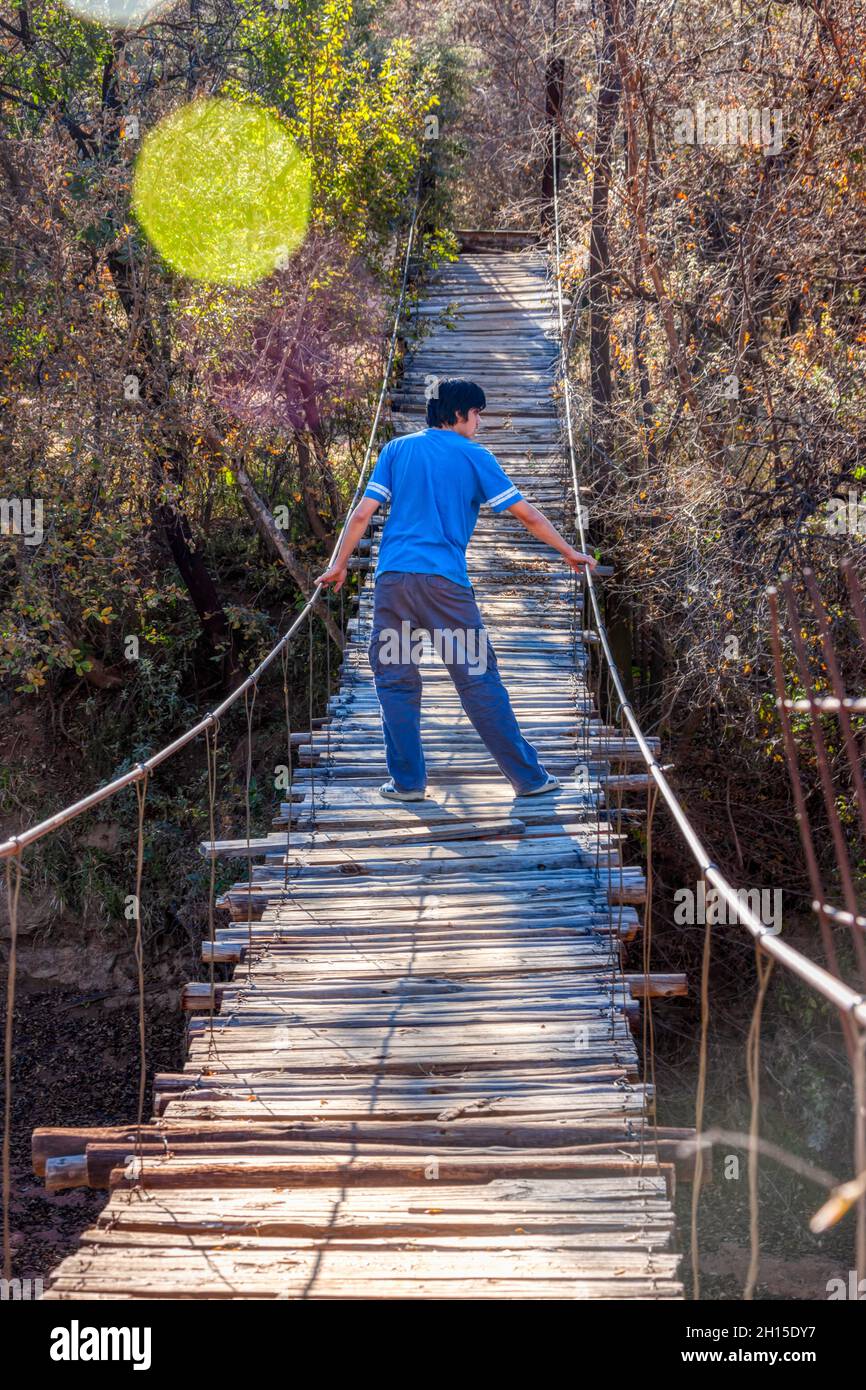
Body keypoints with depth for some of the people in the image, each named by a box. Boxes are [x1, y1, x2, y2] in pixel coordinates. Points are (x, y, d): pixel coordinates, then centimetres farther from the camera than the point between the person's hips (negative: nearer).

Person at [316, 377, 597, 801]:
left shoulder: (397, 449, 13)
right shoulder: (473, 456, 6)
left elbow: (363, 513, 7)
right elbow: (527, 514, 7)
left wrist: (340, 564, 16)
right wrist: (569, 552, 17)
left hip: (393, 576, 2)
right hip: (445, 582, -2)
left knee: (395, 678, 10)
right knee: (479, 679, 1)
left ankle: (408, 781, 7)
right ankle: (527, 777, 6)